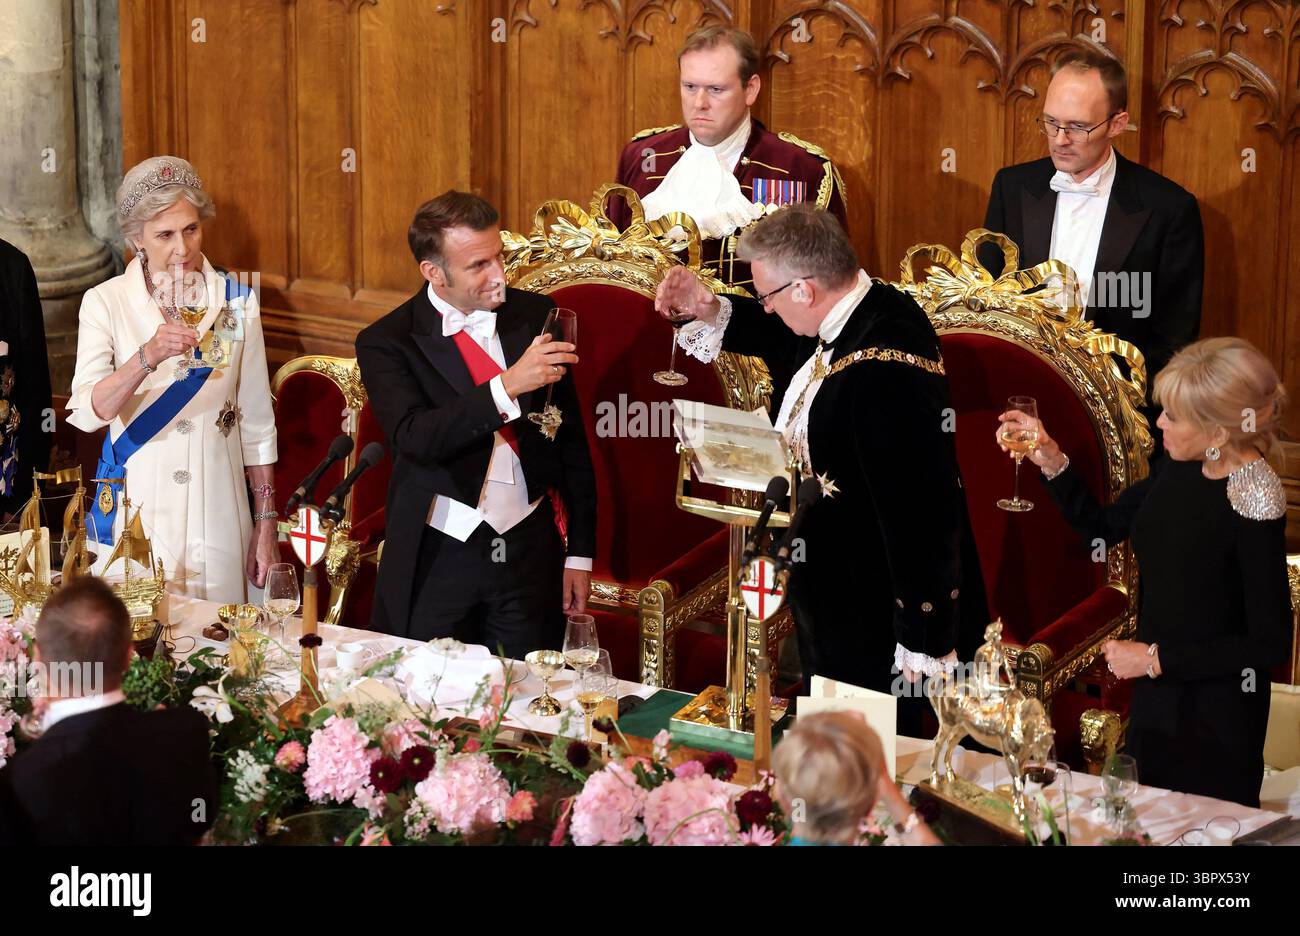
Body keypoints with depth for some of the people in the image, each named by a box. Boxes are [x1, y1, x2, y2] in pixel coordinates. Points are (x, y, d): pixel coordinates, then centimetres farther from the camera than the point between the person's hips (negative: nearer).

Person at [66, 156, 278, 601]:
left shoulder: (236, 301, 2)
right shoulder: (105, 303, -3)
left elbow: (256, 421, 6)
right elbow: (86, 412, -16)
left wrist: (266, 523, 5)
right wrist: (147, 357, -32)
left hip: (217, 512, 1)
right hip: (135, 509, -1)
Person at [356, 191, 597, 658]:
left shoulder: (535, 317, 5)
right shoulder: (387, 343, -5)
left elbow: (571, 440, 10)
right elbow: (413, 438, -21)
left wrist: (580, 551, 9)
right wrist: (506, 387, -31)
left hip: (530, 551, 2)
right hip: (438, 562, -2)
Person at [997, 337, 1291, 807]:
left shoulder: (1254, 506, -26)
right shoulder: (1178, 469, -5)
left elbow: (1271, 643, -22)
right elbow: (1101, 528, 10)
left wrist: (1157, 659, -19)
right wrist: (1052, 462, -5)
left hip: (1216, 715, -7)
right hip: (1155, 696, 7)